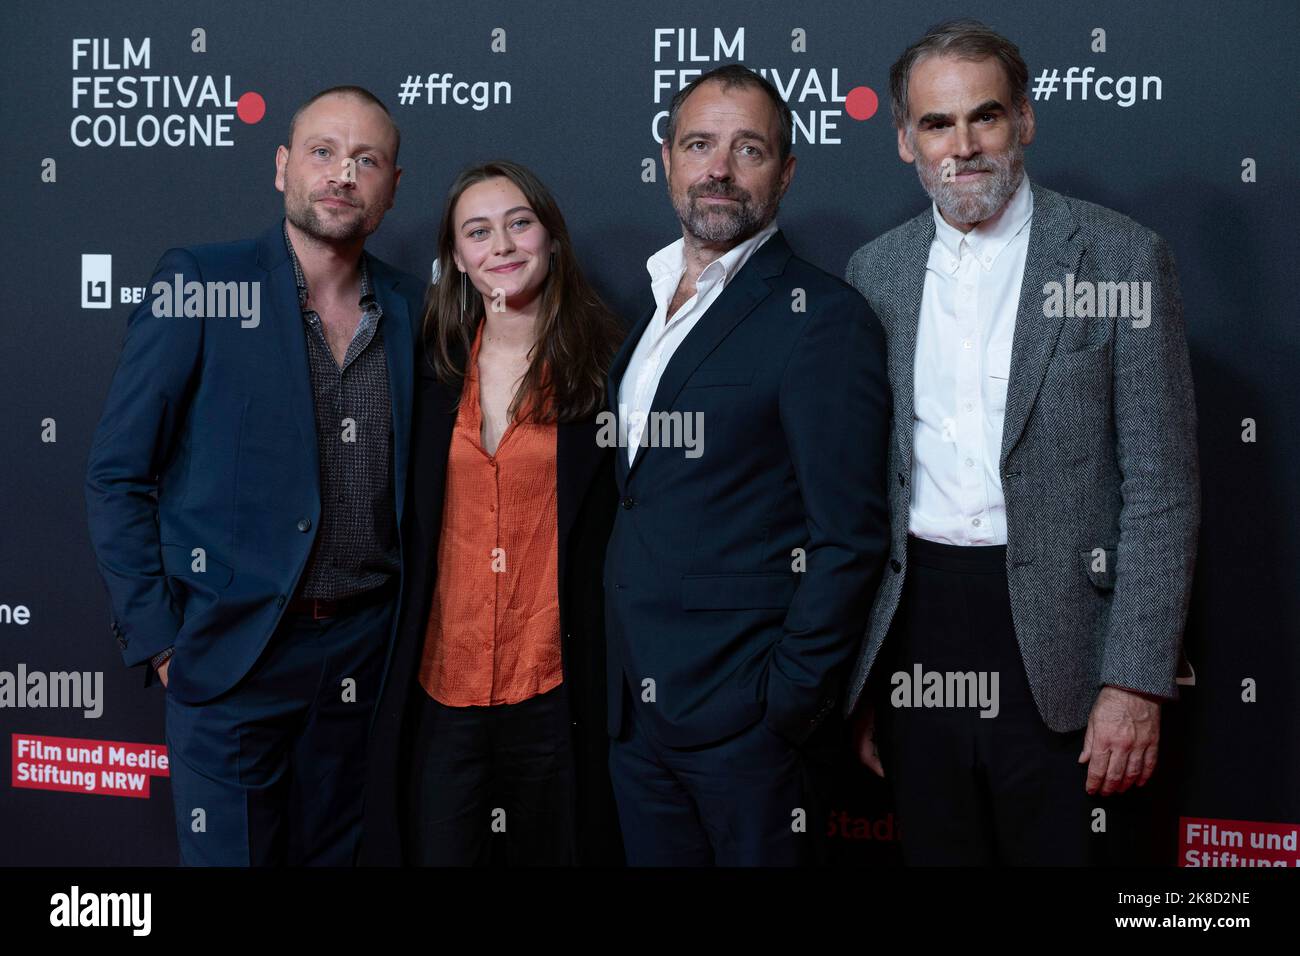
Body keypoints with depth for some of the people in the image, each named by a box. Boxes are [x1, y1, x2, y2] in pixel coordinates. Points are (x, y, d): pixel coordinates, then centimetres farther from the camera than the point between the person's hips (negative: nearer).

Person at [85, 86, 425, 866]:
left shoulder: (412, 307, 4)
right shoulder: (199, 284, -7)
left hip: (363, 652, 4)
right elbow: (118, 474, -6)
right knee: (231, 851, 6)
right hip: (233, 652, -4)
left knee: (332, 851, 17)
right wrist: (157, 638, -9)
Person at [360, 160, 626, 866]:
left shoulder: (603, 363, -3)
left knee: (548, 849, 11)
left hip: (555, 685, -2)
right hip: (442, 682, 2)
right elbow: (409, 528, 12)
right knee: (437, 849, 8)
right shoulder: (433, 368, 6)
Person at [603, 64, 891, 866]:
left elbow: (850, 538, -15)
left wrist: (787, 704, -15)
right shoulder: (654, 302, 12)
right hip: (637, 708, 7)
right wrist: (621, 679, 10)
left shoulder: (822, 317, -12)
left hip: (745, 712, -7)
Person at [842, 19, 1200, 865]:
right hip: (916, 634, 3)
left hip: (1055, 637, -3)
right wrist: (858, 678, 9)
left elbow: (1162, 491, -6)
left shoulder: (1121, 256, -4)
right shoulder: (874, 273, 8)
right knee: (936, 850, 14)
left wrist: (1137, 682, -11)